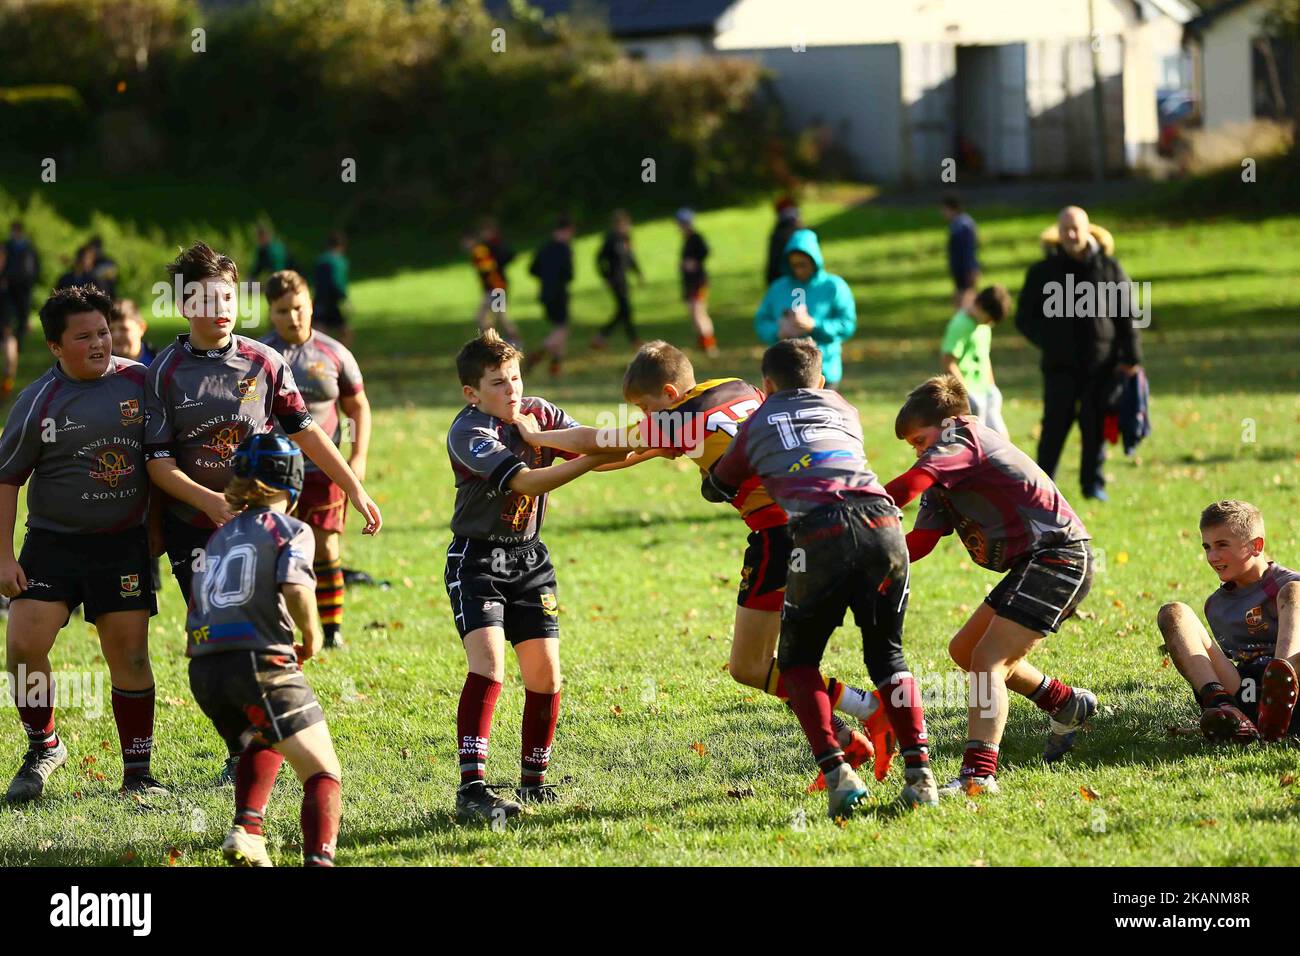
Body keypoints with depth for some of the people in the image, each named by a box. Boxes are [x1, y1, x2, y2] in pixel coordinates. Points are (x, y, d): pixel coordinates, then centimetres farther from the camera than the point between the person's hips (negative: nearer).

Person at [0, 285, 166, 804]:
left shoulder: (139, 382, -1)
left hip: (124, 543, 1)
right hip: (52, 543, -1)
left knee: (129, 657, -1)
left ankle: (138, 772, 11)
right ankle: (43, 747, 13)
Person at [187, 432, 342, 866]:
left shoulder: (218, 537, 25)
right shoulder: (289, 529, 7)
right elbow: (295, 589, -12)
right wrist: (312, 637, 5)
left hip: (204, 670, 6)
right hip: (261, 662, -6)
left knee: (263, 745, 32)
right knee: (324, 774, 0)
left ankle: (246, 828, 6)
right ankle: (319, 856, -28)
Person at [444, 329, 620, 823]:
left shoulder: (539, 413, 1)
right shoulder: (467, 432, -19)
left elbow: (593, 448, -5)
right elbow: (524, 481, -30)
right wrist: (591, 460, -36)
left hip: (529, 560, 6)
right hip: (478, 560, -6)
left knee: (545, 676, 2)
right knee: (488, 667, -21)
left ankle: (533, 782, 19)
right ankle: (471, 789, -25)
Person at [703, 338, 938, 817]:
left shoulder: (756, 423, 24)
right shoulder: (844, 410, 30)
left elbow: (716, 489, 37)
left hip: (819, 535, -3)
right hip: (881, 523, 3)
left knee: (798, 661, 15)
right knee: (887, 656, 19)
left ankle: (837, 773, -3)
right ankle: (919, 772, 3)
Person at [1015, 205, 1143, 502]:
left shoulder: (1108, 268, 6)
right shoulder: (1042, 272, 6)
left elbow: (1127, 315, 7)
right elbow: (1025, 318, 10)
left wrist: (1131, 356, 1)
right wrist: (1049, 341, -5)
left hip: (1101, 366, 1)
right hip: (1060, 366, -1)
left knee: (1096, 425, 4)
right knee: (1055, 424, -6)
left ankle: (1093, 483, 15)